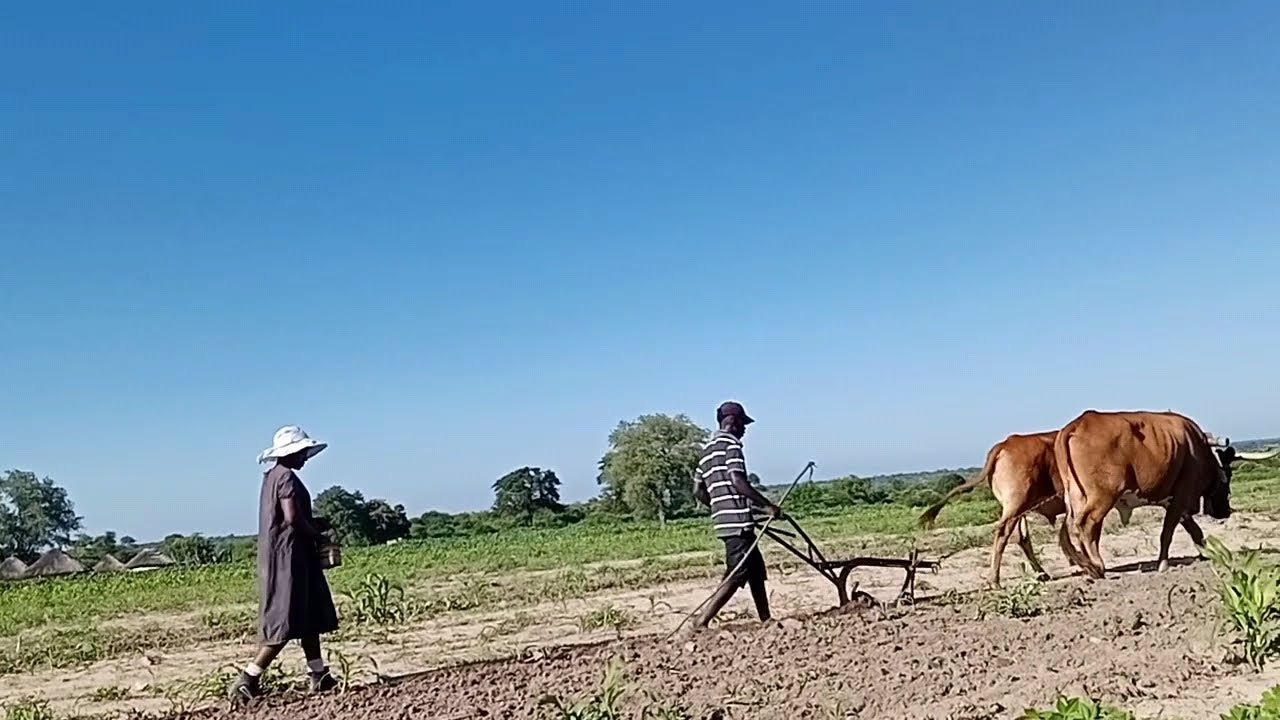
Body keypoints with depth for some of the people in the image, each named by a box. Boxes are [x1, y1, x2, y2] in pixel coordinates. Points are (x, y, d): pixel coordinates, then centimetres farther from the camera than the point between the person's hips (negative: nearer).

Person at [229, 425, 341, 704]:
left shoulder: (272, 476, 15)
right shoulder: (286, 477, -15)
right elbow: (292, 517, -24)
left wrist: (314, 524, 10)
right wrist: (316, 533, -8)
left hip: (279, 556, 10)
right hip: (288, 556, -10)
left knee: (310, 618, 14)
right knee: (286, 623, -7)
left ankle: (319, 676, 19)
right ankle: (247, 681, -4)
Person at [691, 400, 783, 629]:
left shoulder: (708, 450, 19)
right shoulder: (730, 444, -8)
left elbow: (698, 491, 17)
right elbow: (738, 482, -20)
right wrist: (767, 505, -15)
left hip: (723, 520, 10)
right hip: (737, 521, -10)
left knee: (757, 570, 16)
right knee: (736, 576, -8)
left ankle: (766, 620, 21)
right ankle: (702, 621, -12)